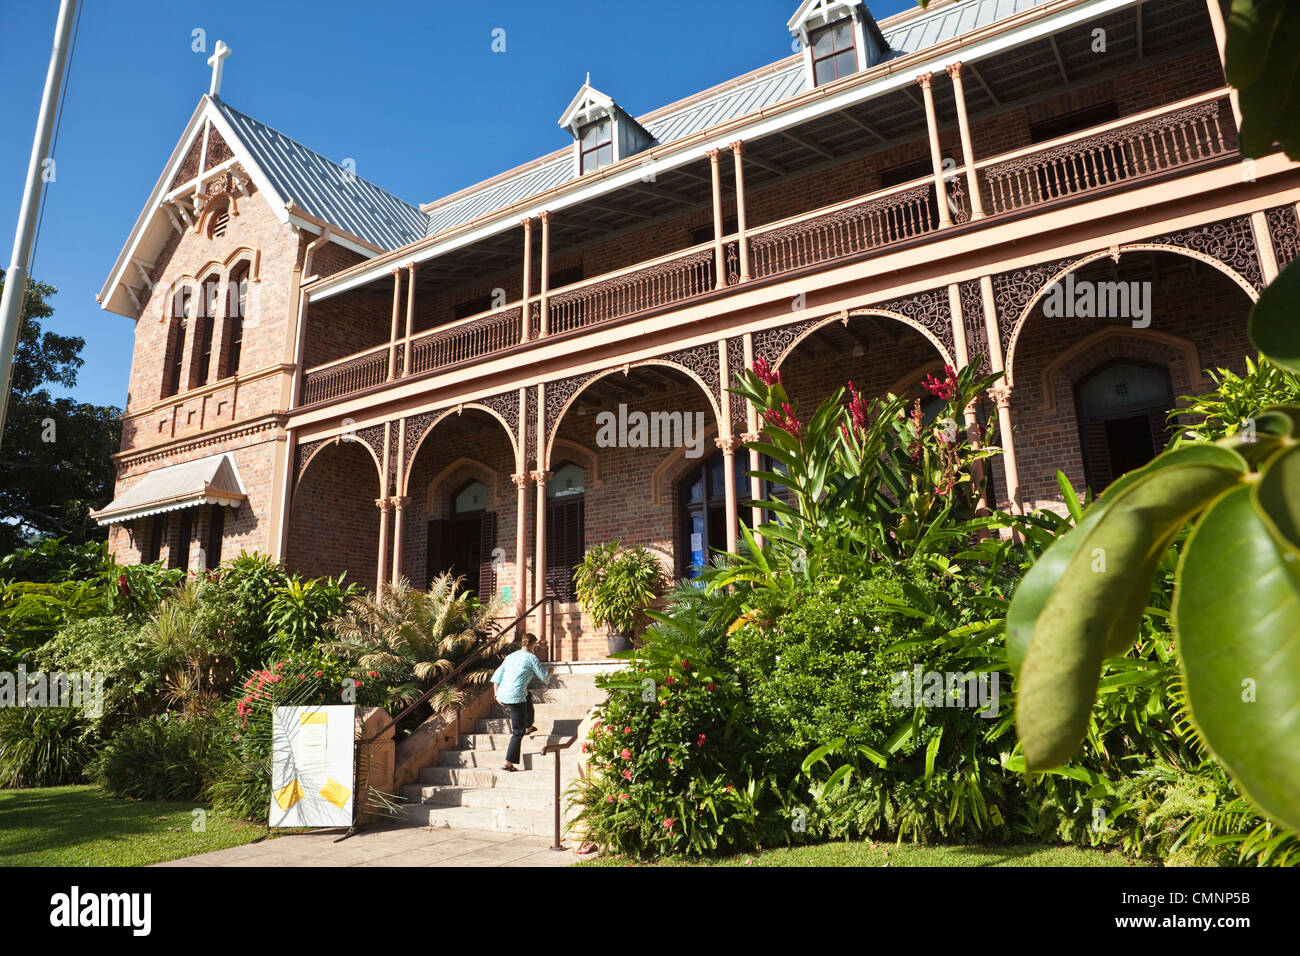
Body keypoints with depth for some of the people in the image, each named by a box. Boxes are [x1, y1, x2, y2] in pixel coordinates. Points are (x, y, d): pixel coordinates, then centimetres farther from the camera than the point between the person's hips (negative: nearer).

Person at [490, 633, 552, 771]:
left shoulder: (510, 656, 16)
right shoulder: (531, 658, -3)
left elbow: (497, 676, 16)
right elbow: (544, 677, 3)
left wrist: (497, 695, 22)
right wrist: (550, 672, 25)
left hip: (502, 697, 7)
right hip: (516, 698, -7)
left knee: (528, 697, 37)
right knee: (518, 732, 2)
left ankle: (529, 726, 48)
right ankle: (508, 763, -3)